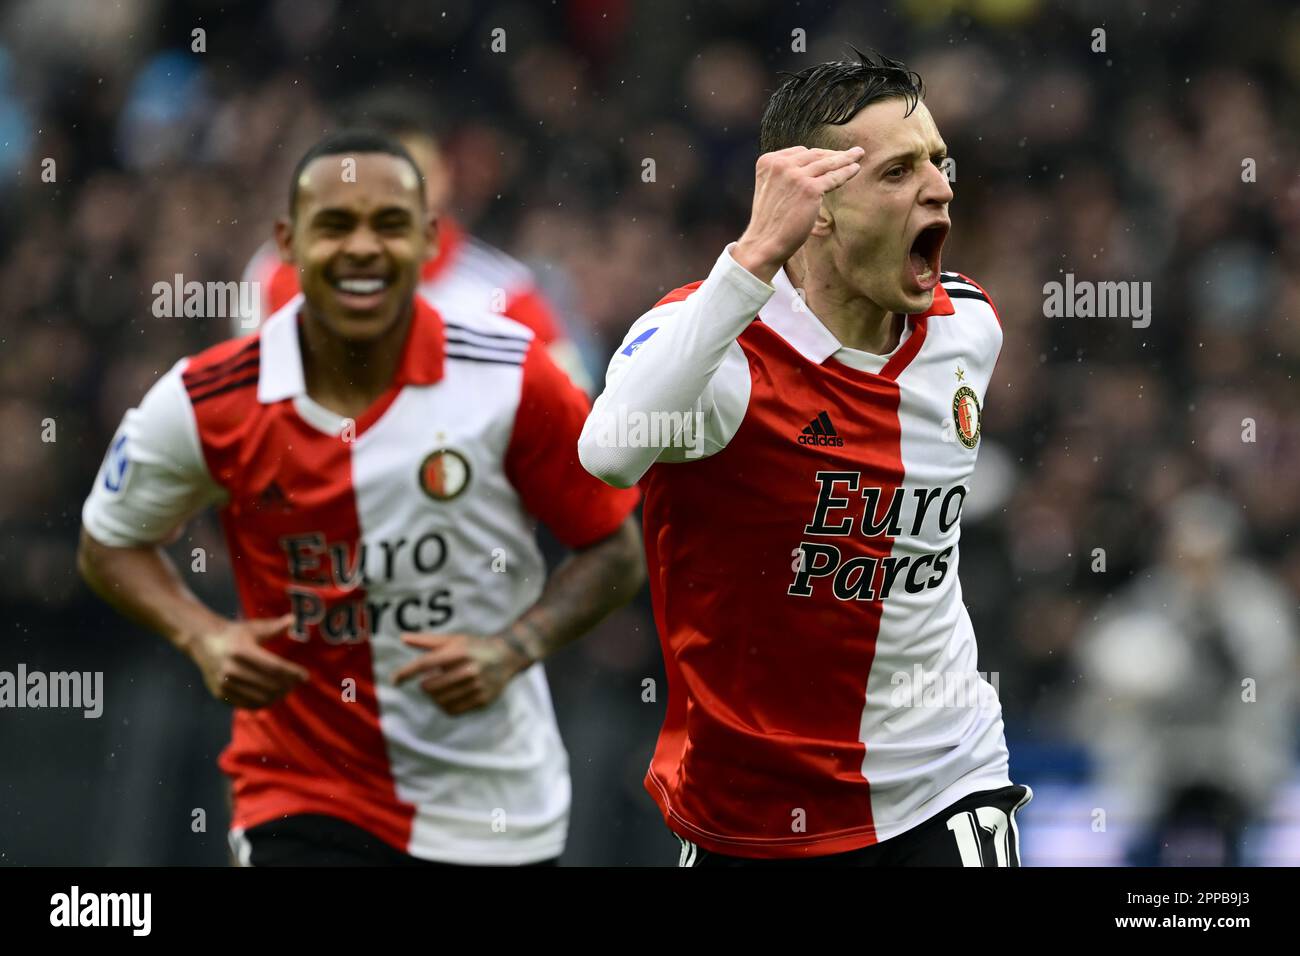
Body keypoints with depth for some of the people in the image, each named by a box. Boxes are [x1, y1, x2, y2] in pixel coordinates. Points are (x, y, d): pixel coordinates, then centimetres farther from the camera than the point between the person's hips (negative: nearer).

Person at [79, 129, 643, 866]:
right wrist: (203, 636, -10)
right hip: (303, 798, -1)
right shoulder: (206, 405, -8)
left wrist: (511, 651, -17)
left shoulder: (514, 379, -10)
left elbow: (614, 551, -1)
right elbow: (111, 543, 8)